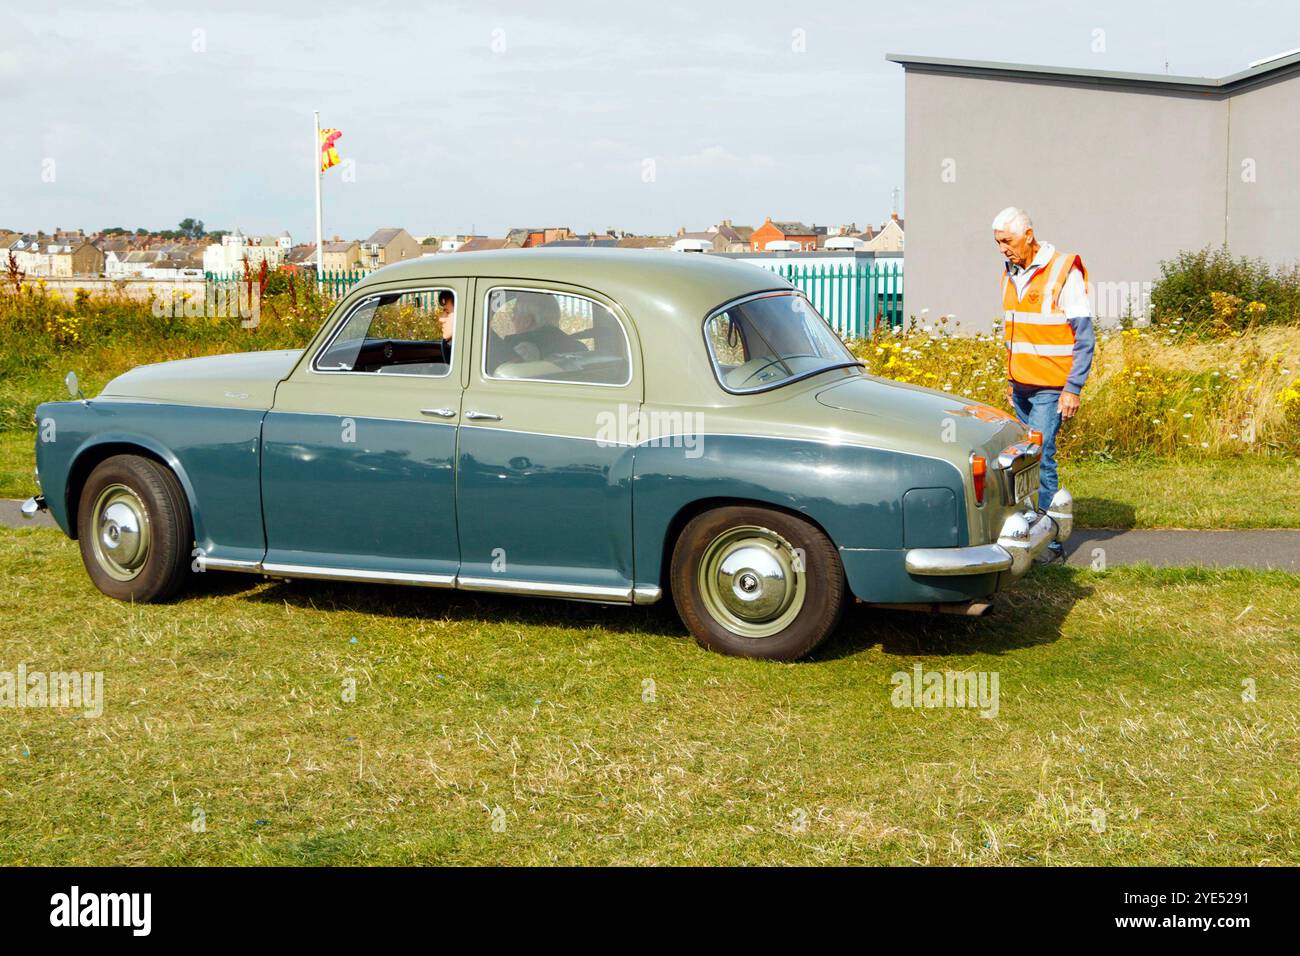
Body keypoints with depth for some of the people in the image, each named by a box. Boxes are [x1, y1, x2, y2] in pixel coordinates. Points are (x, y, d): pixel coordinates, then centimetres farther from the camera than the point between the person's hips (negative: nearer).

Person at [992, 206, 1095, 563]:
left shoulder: (1064, 272, -11)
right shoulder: (1011, 273, 10)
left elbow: (1085, 337, -11)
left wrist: (1073, 388, -15)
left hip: (1051, 387, -7)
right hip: (1021, 386, 7)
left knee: (1040, 458, -12)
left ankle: (1050, 543, -8)